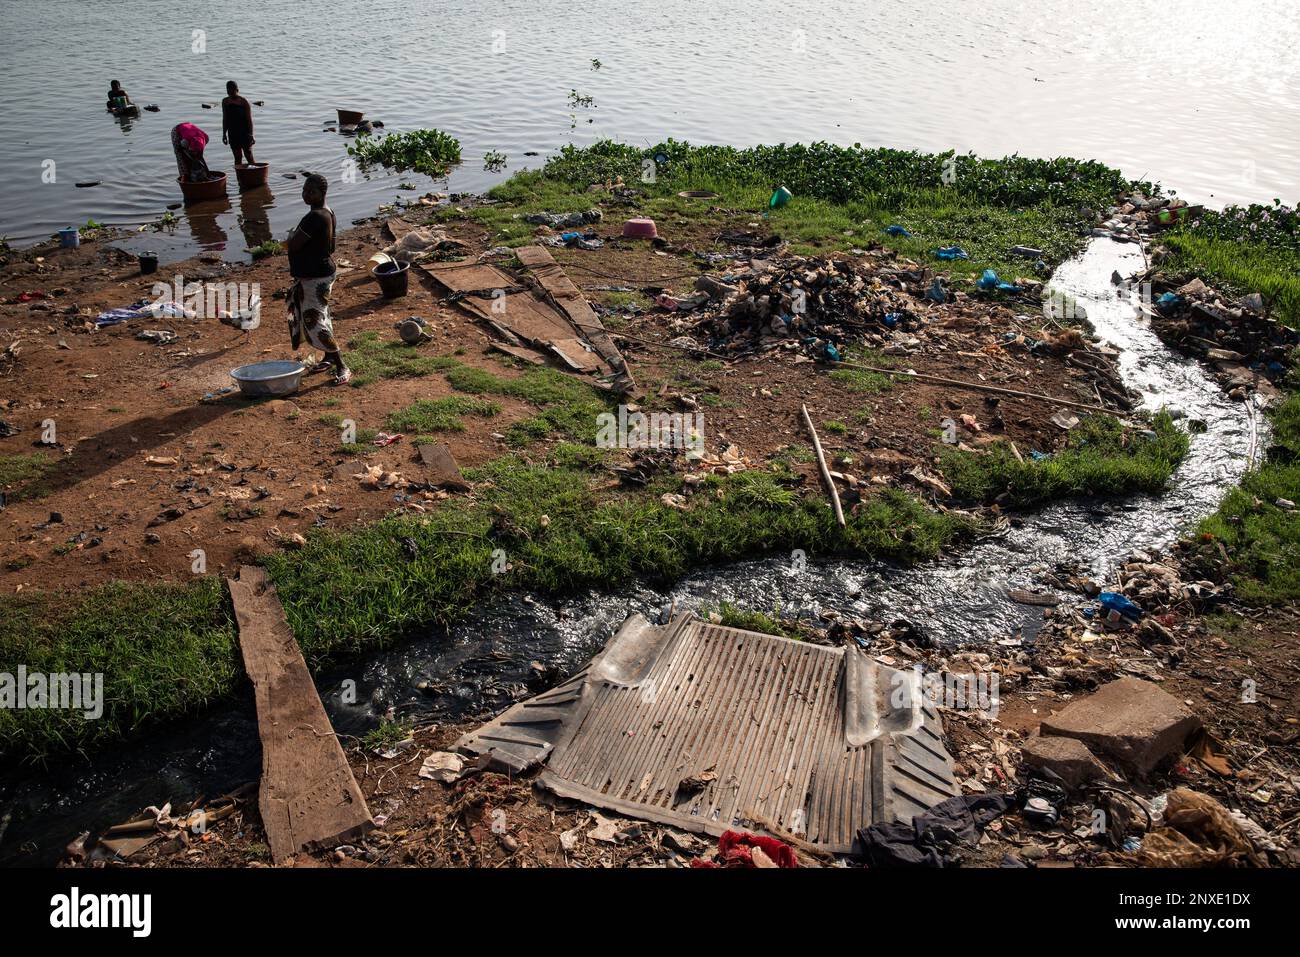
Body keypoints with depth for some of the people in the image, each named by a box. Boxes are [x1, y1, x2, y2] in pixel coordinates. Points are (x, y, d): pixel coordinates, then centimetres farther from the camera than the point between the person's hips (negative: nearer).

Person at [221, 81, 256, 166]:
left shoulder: (244, 102, -7)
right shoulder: (225, 102, 8)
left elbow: (249, 119, -9)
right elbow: (225, 119, 15)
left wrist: (251, 135, -14)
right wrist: (224, 134, 12)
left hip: (244, 133, -5)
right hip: (232, 134, 5)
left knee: (249, 157, -5)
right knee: (237, 157, 6)